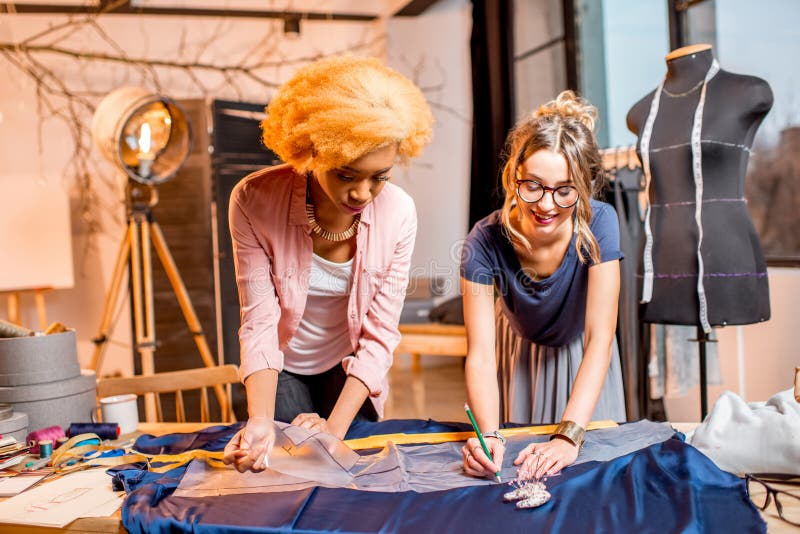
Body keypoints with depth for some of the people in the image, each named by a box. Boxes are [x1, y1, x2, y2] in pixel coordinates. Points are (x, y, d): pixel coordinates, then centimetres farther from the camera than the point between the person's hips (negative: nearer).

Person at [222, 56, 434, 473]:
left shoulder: (398, 213, -25)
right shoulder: (254, 201, -28)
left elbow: (379, 336, -20)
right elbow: (260, 323, -24)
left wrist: (335, 427, -30)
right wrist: (260, 421, -38)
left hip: (350, 368, 1)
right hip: (282, 369, 0)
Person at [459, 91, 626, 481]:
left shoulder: (598, 224, -31)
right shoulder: (486, 242, -31)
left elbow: (599, 339, -34)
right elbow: (480, 353, -33)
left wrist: (569, 436, -43)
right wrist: (489, 434, -51)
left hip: (581, 363, 0)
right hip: (518, 359, 0)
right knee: (514, 464, 15)